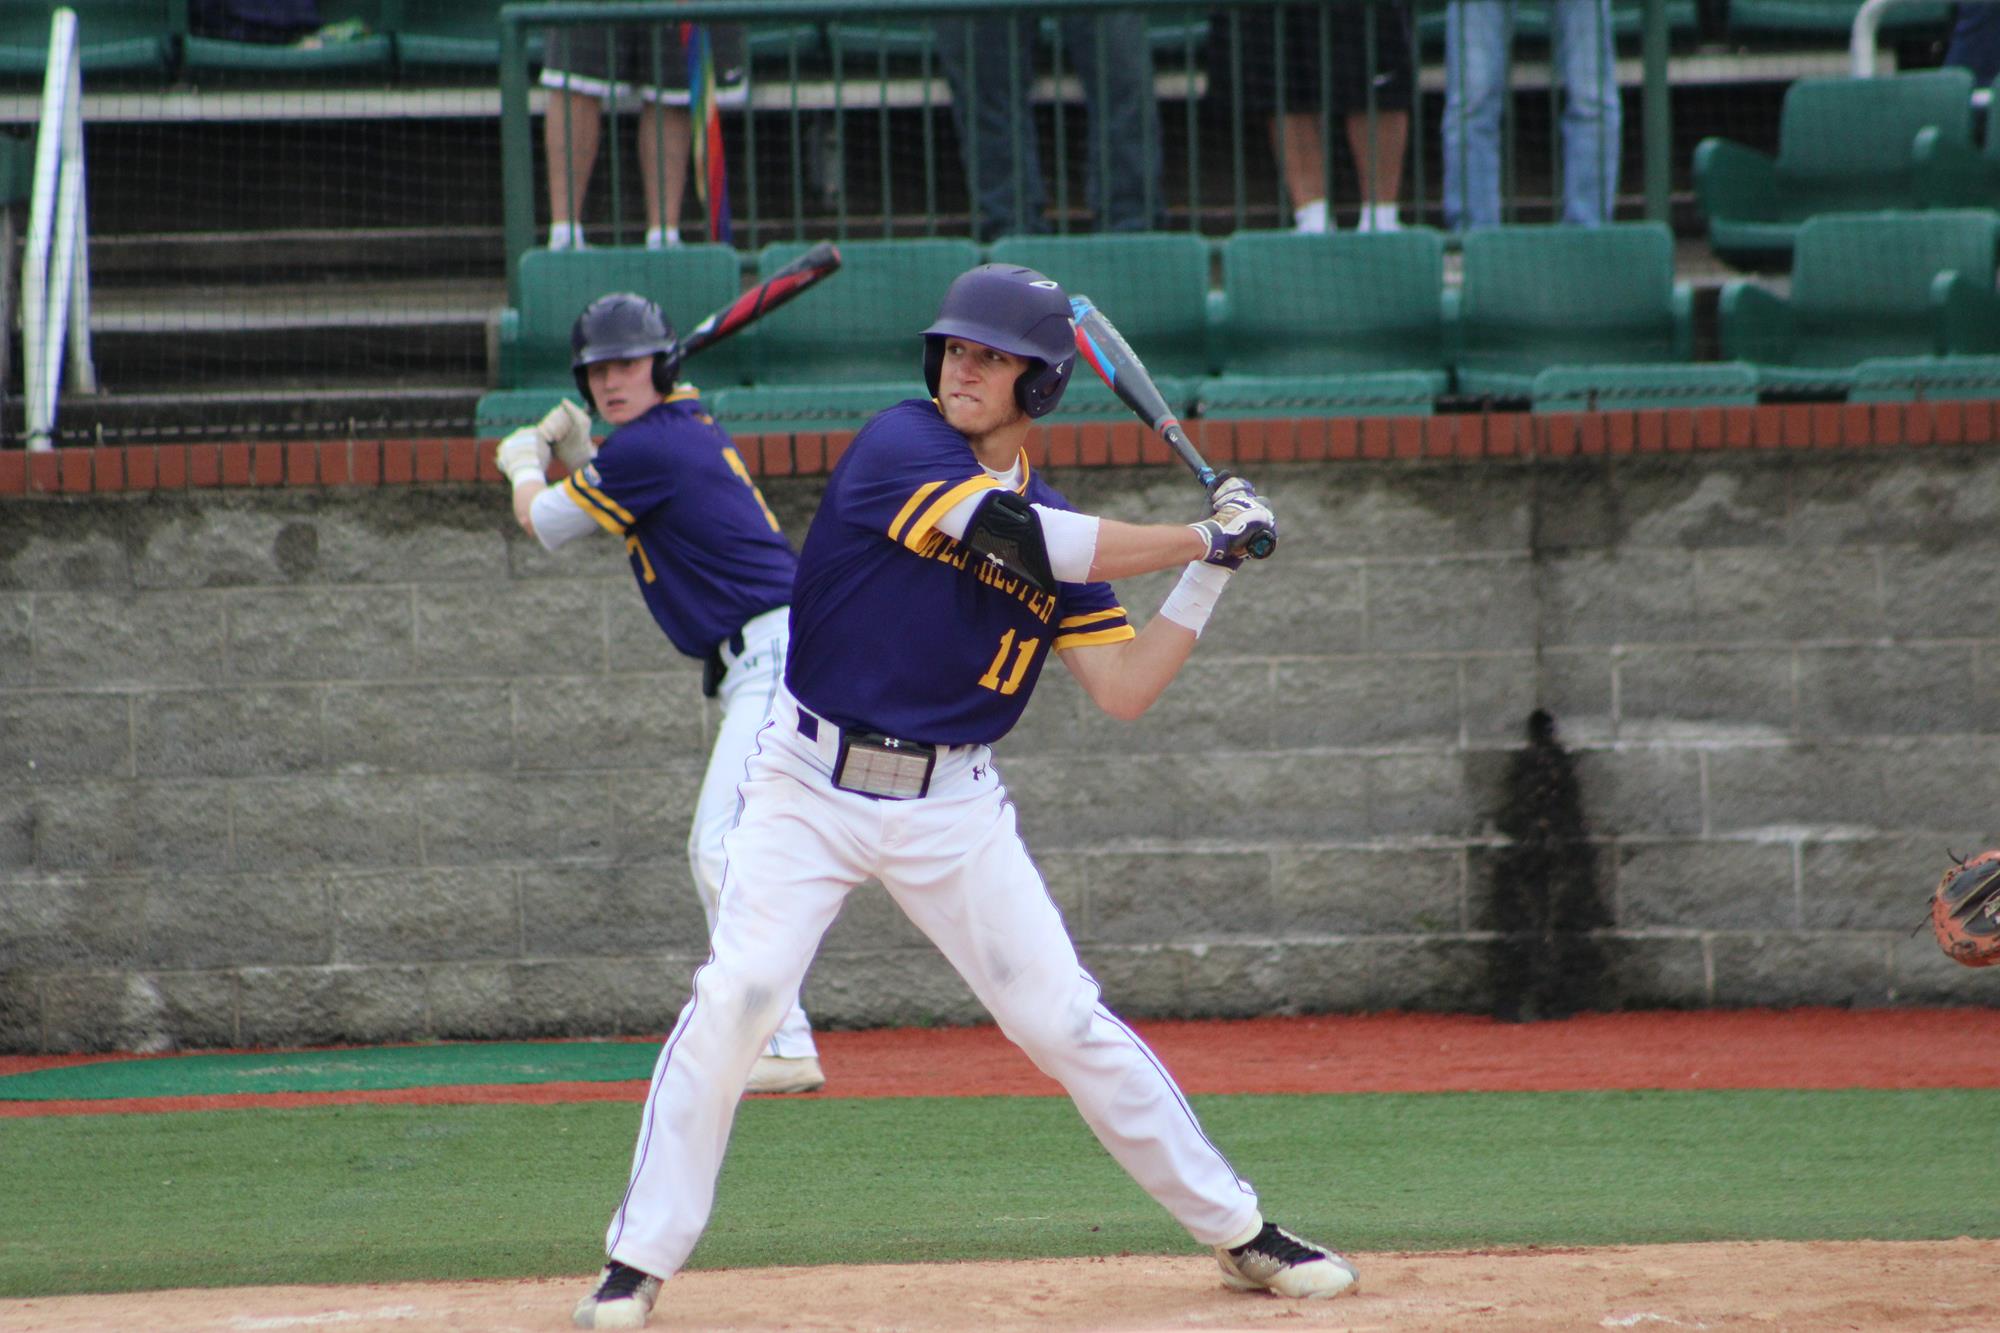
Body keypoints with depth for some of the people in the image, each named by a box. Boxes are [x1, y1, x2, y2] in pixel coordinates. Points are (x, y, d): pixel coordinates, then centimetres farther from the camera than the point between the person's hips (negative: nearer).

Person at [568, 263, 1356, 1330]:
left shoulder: (1056, 525, 6)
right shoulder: (898, 446, -10)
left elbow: (1122, 691, 3)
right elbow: (1018, 540, -22)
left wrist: (1208, 575, -5)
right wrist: (1198, 540, -14)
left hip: (954, 805, 4)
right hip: (810, 785, -3)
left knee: (1064, 1019, 3)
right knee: (736, 996, -18)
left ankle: (1237, 1232, 13)